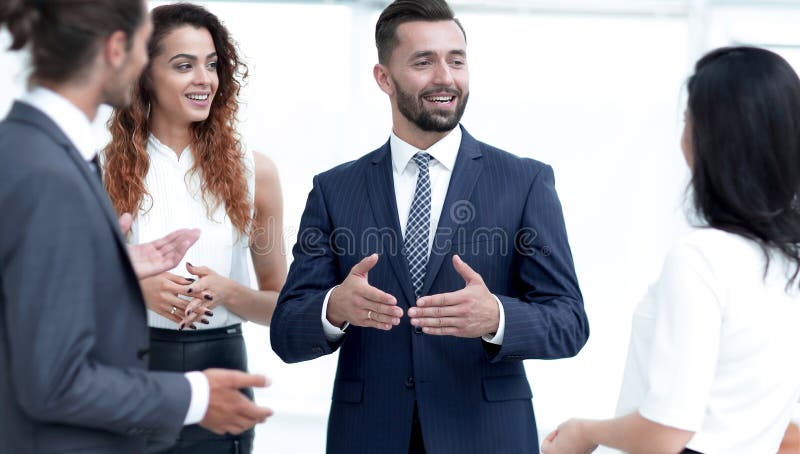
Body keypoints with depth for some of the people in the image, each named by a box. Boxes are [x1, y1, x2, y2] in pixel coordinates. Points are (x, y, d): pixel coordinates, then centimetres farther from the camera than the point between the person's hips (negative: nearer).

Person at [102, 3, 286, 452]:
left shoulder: (254, 171, 0)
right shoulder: (104, 169, -2)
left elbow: (280, 305, 5)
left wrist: (226, 292, -14)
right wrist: (134, 287, -16)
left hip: (220, 369, 1)